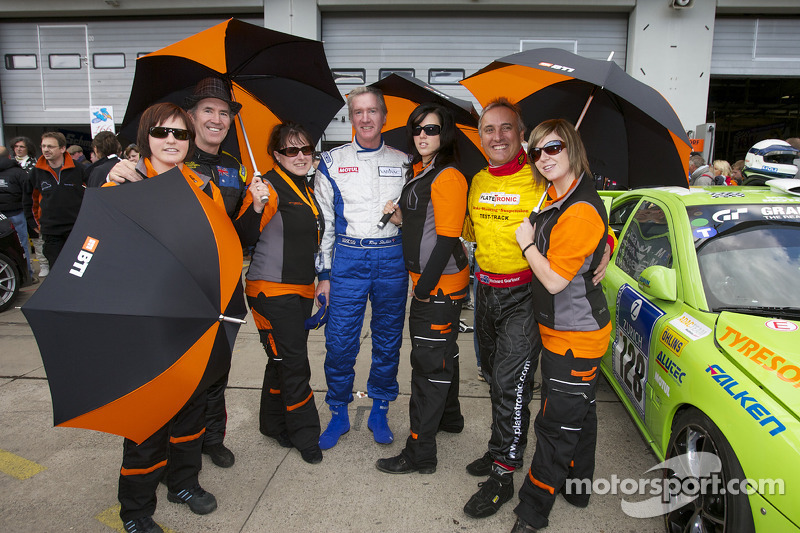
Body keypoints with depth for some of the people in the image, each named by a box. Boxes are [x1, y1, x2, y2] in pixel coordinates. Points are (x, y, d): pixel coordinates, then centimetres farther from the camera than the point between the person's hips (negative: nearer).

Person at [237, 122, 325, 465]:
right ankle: (306, 436, 9)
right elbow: (243, 240, -19)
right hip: (271, 291, -8)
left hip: (302, 289, 8)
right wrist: (256, 207, -34)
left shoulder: (307, 191, 14)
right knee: (293, 362, -4)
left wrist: (320, 279, 24)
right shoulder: (269, 188, -12)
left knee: (283, 360, 17)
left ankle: (274, 424, 32)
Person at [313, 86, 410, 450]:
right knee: (339, 341, -1)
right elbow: (323, 221, 6)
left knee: (388, 340, 8)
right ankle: (338, 414, 19)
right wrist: (324, 272, 1)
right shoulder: (332, 162, 7)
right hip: (347, 259, -1)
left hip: (393, 259, 1)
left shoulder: (403, 163, 10)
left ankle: (379, 412, 25)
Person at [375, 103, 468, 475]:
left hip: (440, 283, -10)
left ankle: (420, 453, 5)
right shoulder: (417, 172, 13)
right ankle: (449, 417, 42)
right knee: (441, 353, 23)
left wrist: (424, 288, -17)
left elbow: (446, 239, -20)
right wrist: (399, 216, 1)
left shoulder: (448, 177, -16)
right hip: (426, 280, 10)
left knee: (430, 361, -4)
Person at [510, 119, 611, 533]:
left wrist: (527, 241, -14)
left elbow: (554, 280, -26)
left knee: (556, 424, 1)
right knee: (578, 413, 24)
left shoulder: (581, 210, -24)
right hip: (564, 331, 10)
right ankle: (577, 486, 42)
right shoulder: (556, 199, 7)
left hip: (574, 336, -10)